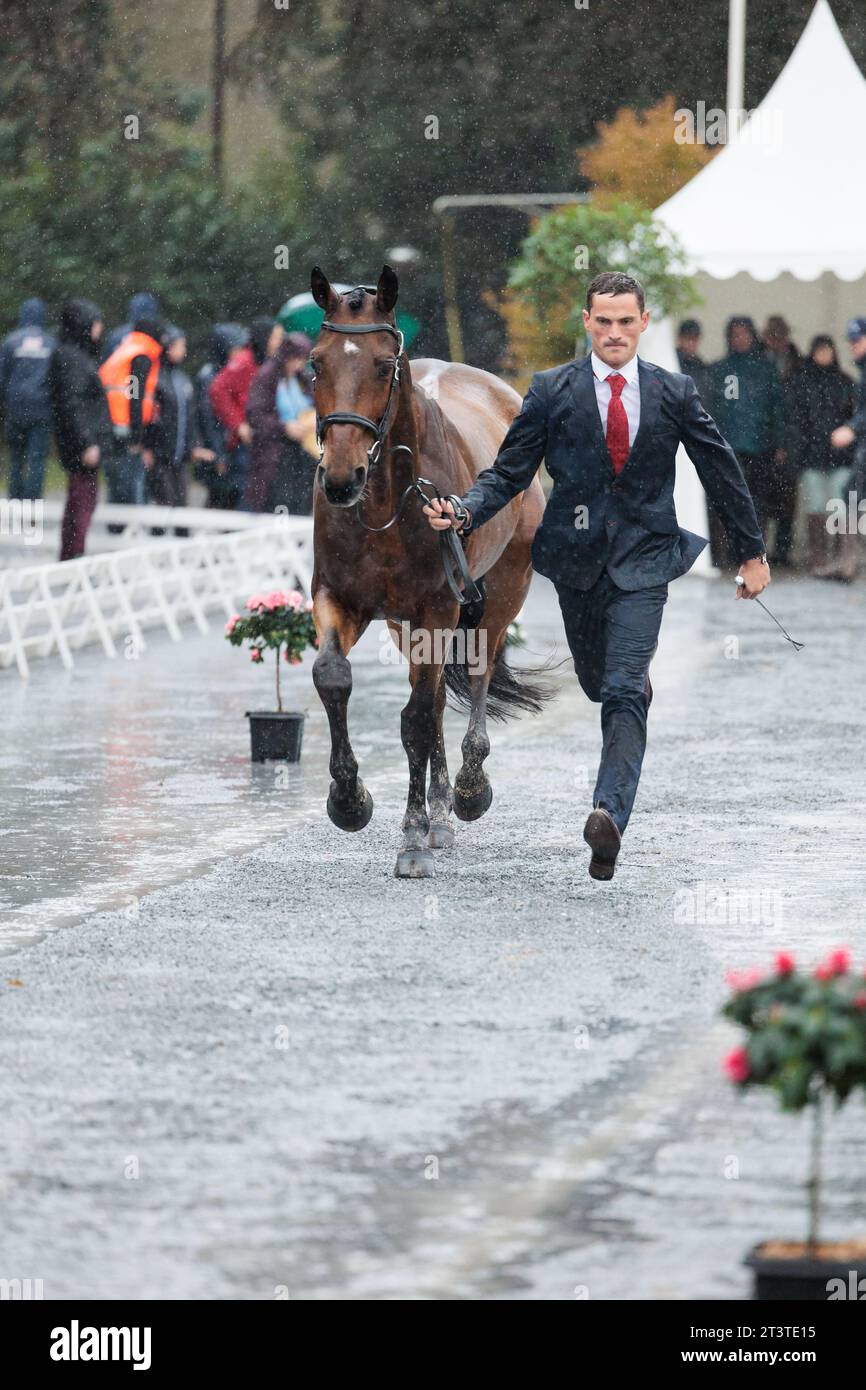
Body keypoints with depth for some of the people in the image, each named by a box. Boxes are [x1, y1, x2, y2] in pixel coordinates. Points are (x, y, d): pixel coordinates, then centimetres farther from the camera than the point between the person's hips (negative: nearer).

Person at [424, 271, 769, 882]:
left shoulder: (675, 393, 2)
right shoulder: (552, 390, 1)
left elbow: (723, 472, 9)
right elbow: (509, 471, 0)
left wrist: (753, 552, 12)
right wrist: (465, 513, -19)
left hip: (642, 559, -2)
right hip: (577, 558, 2)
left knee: (623, 690, -17)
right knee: (599, 683, 17)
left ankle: (610, 814, -28)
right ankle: (639, 676, 55)